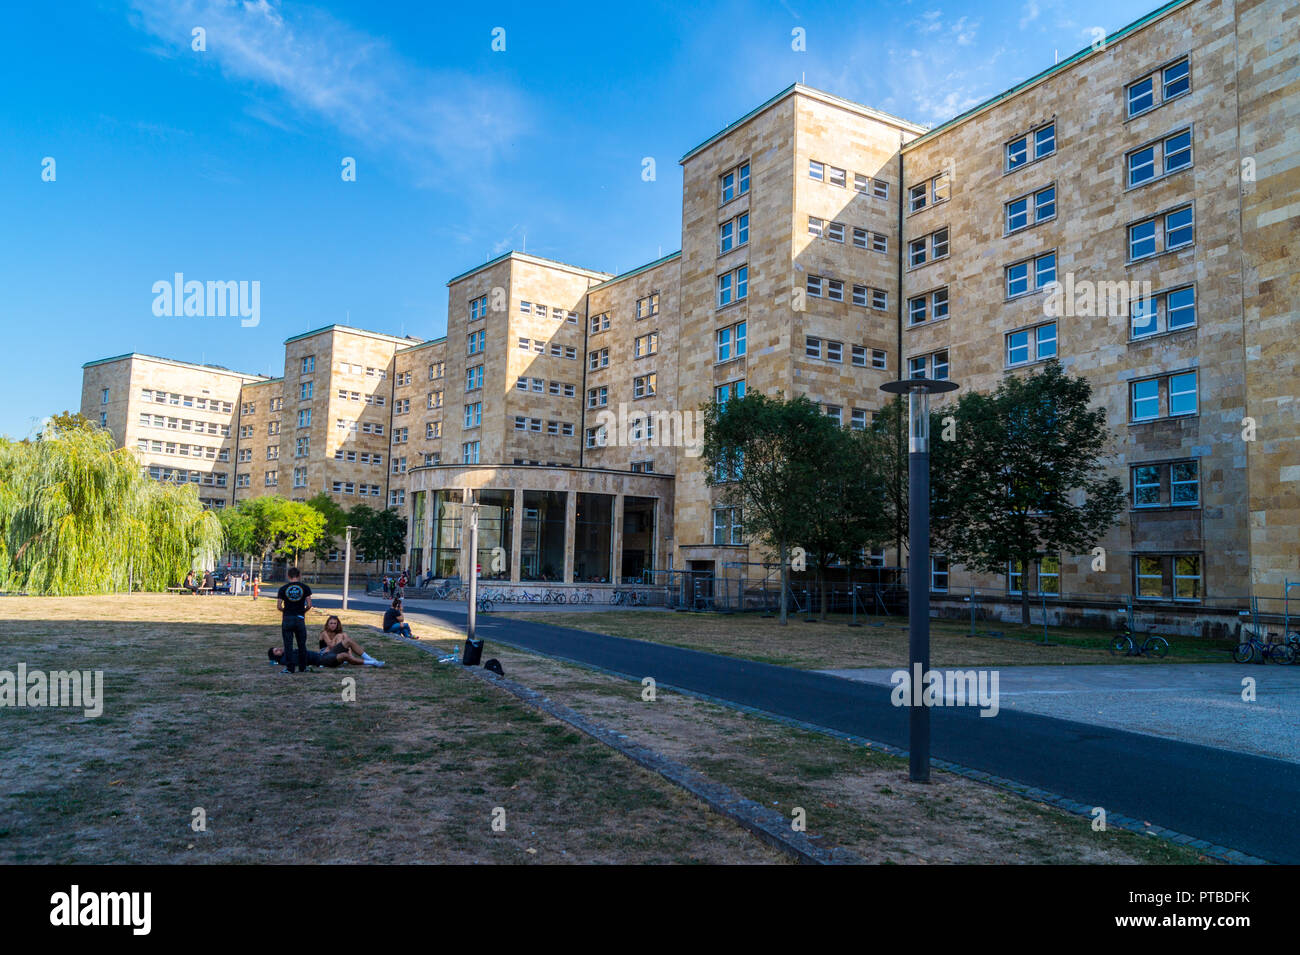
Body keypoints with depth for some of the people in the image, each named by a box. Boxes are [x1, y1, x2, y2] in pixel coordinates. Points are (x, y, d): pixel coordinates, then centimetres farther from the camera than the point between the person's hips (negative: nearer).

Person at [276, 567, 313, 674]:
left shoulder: (283, 589, 1)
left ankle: (290, 668, 4)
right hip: (300, 619, 0)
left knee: (288, 644, 4)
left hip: (287, 618, 0)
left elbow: (278, 606, -4)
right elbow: (309, 605, -5)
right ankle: (302, 667, 16)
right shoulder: (305, 588, 0)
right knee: (302, 644, 11)